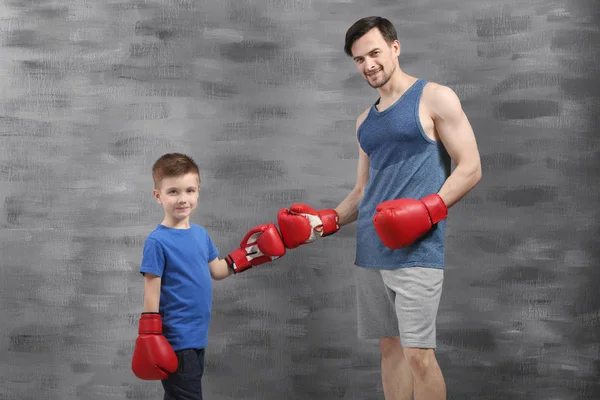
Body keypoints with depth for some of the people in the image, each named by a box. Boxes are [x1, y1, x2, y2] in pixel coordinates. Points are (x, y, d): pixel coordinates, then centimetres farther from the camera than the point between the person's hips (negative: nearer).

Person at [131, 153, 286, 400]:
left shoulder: (201, 234, 6)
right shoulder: (157, 241, -16)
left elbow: (216, 271, 18)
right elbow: (152, 291, -15)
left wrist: (247, 256, 10)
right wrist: (150, 336, -15)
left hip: (197, 336, 7)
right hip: (176, 340, -7)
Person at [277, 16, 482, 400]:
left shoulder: (435, 98, -1)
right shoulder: (366, 121, 19)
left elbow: (471, 168, -5)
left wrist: (426, 209, -19)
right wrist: (324, 222, 8)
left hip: (416, 250, -7)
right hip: (371, 250, 7)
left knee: (418, 353, -9)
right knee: (390, 347, 9)